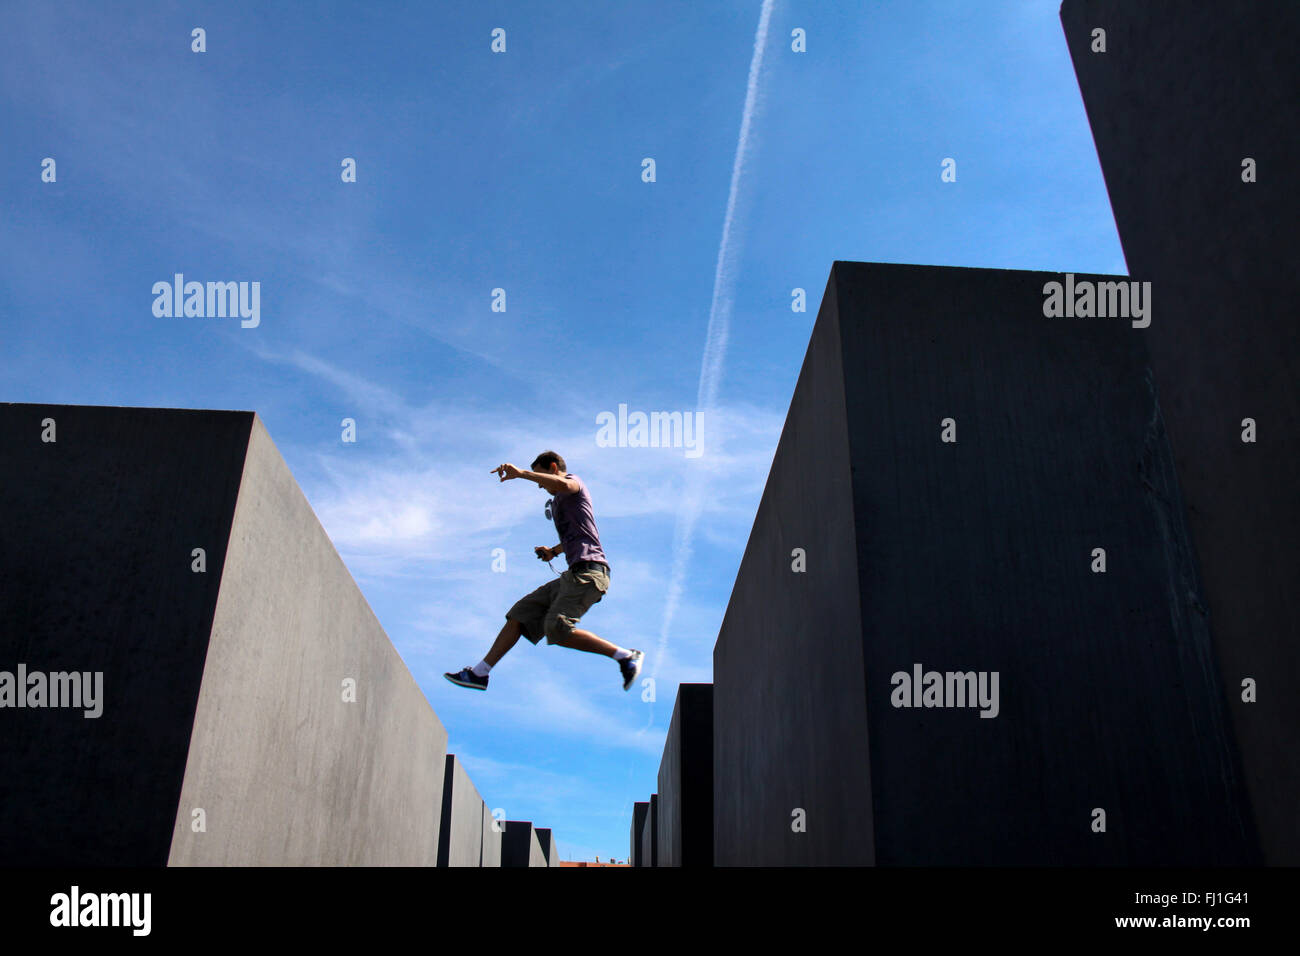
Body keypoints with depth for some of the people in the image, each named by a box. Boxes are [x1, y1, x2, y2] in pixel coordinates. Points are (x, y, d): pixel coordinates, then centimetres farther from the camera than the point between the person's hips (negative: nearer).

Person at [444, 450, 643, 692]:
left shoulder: (574, 481, 2)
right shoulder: (557, 501, 28)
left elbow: (563, 484, -25)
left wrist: (520, 473, -21)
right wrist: (554, 551, 26)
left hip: (588, 570, -10)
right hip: (574, 575, 10)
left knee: (558, 629, -23)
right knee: (521, 613, 9)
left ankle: (626, 656, -15)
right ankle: (479, 673, 14)